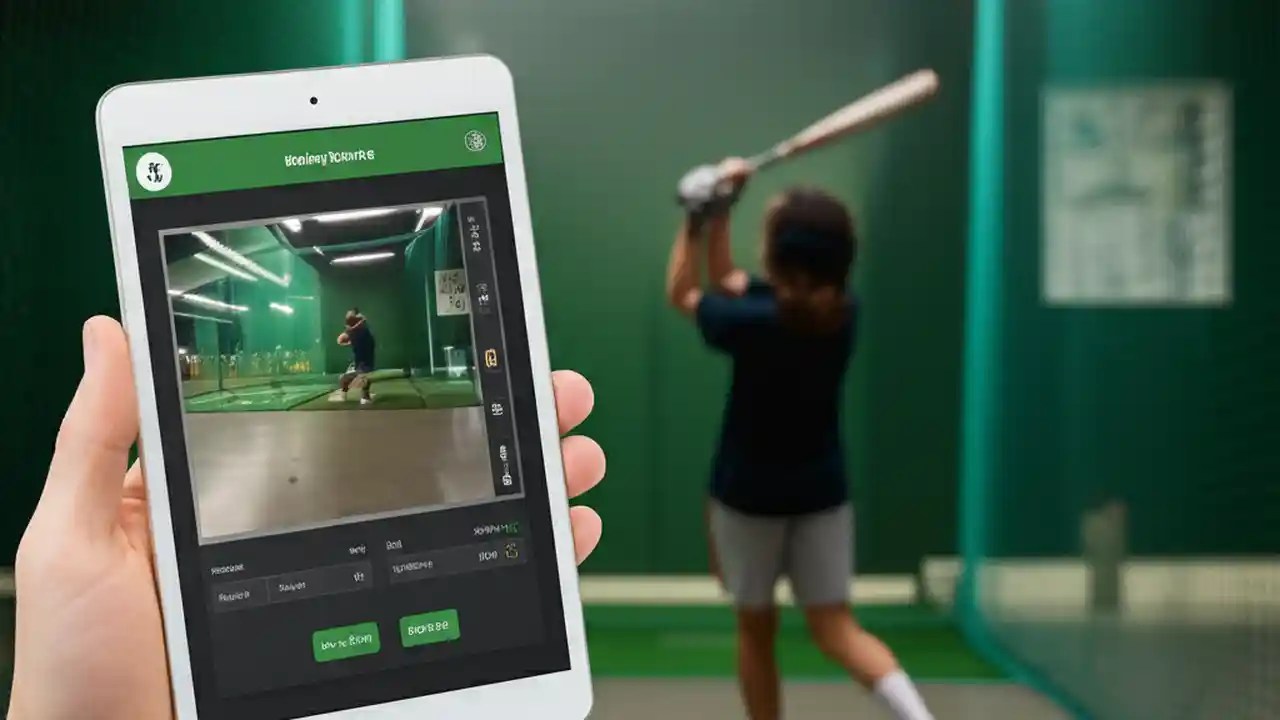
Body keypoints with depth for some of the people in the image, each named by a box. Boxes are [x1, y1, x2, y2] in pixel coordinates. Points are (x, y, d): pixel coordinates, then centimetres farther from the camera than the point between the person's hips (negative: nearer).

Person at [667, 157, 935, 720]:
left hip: (749, 493, -4)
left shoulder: (754, 322, -22)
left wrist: (698, 217, 3)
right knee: (835, 628, 6)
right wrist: (719, 215, 0)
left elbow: (681, 294, -1)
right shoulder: (843, 311, -5)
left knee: (756, 629, 12)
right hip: (823, 492, 5)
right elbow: (727, 283, 8)